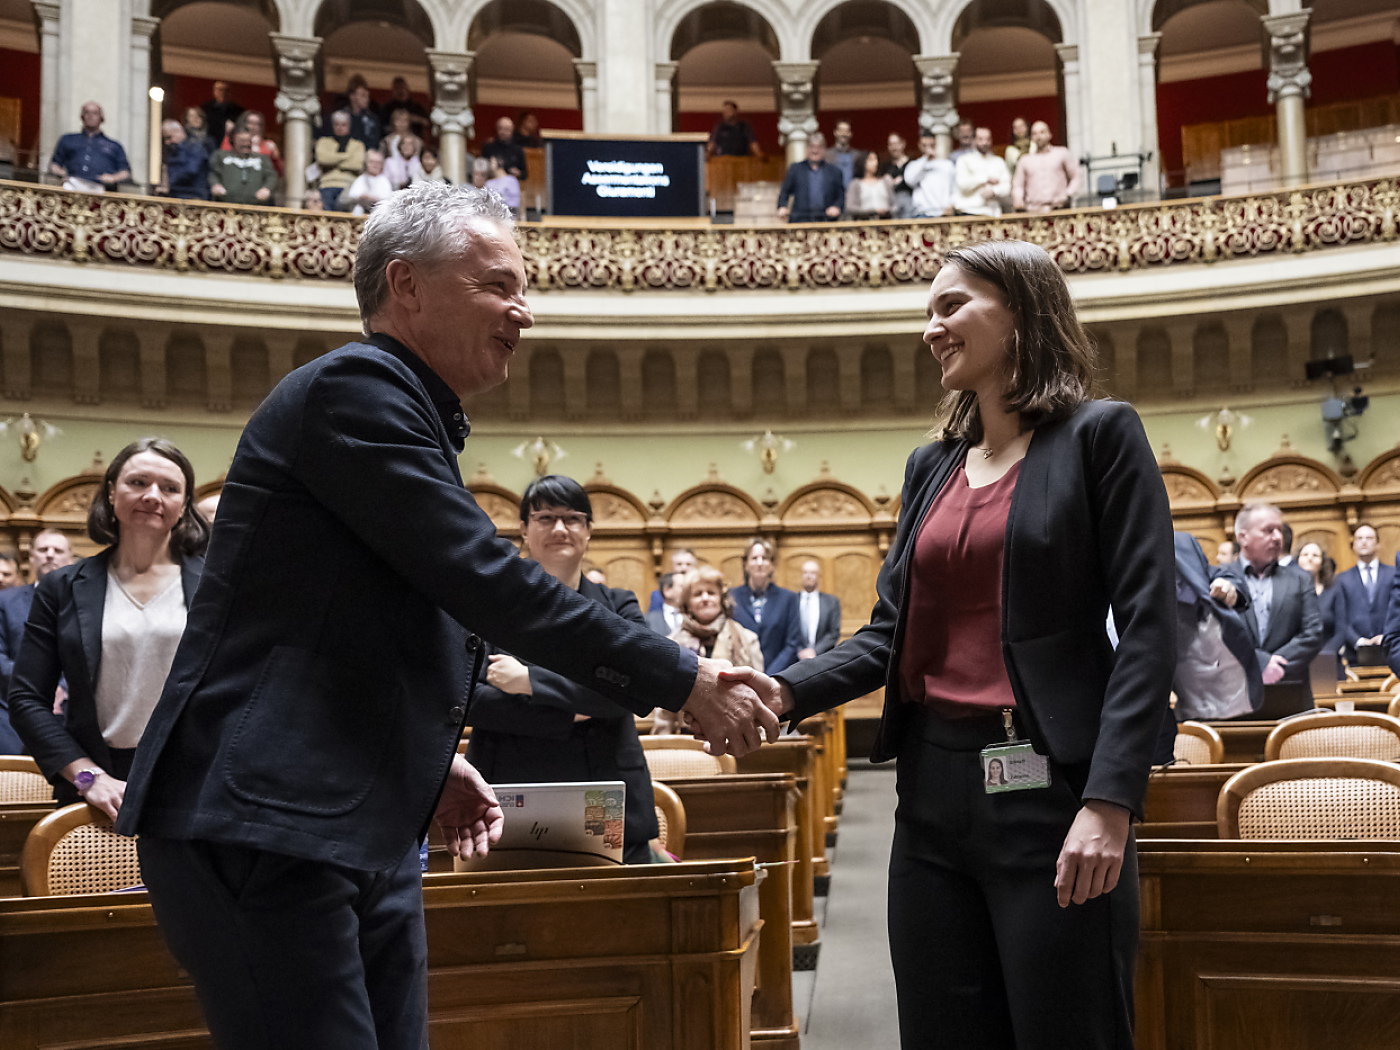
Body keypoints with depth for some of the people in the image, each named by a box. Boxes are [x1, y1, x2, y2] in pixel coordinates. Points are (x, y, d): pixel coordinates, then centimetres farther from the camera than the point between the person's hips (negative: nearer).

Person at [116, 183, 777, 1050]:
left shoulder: (410, 411, 19)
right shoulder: (351, 387, -12)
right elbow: (486, 581, -20)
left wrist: (430, 759, 13)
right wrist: (684, 682, -14)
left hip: (367, 831, 10)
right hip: (261, 824, -10)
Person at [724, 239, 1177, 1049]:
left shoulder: (1098, 435, -1)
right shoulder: (931, 466, 16)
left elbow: (1148, 627, -8)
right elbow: (889, 632, 14)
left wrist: (1111, 800, -18)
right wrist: (788, 692, -4)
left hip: (1047, 788, -6)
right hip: (935, 785, 6)